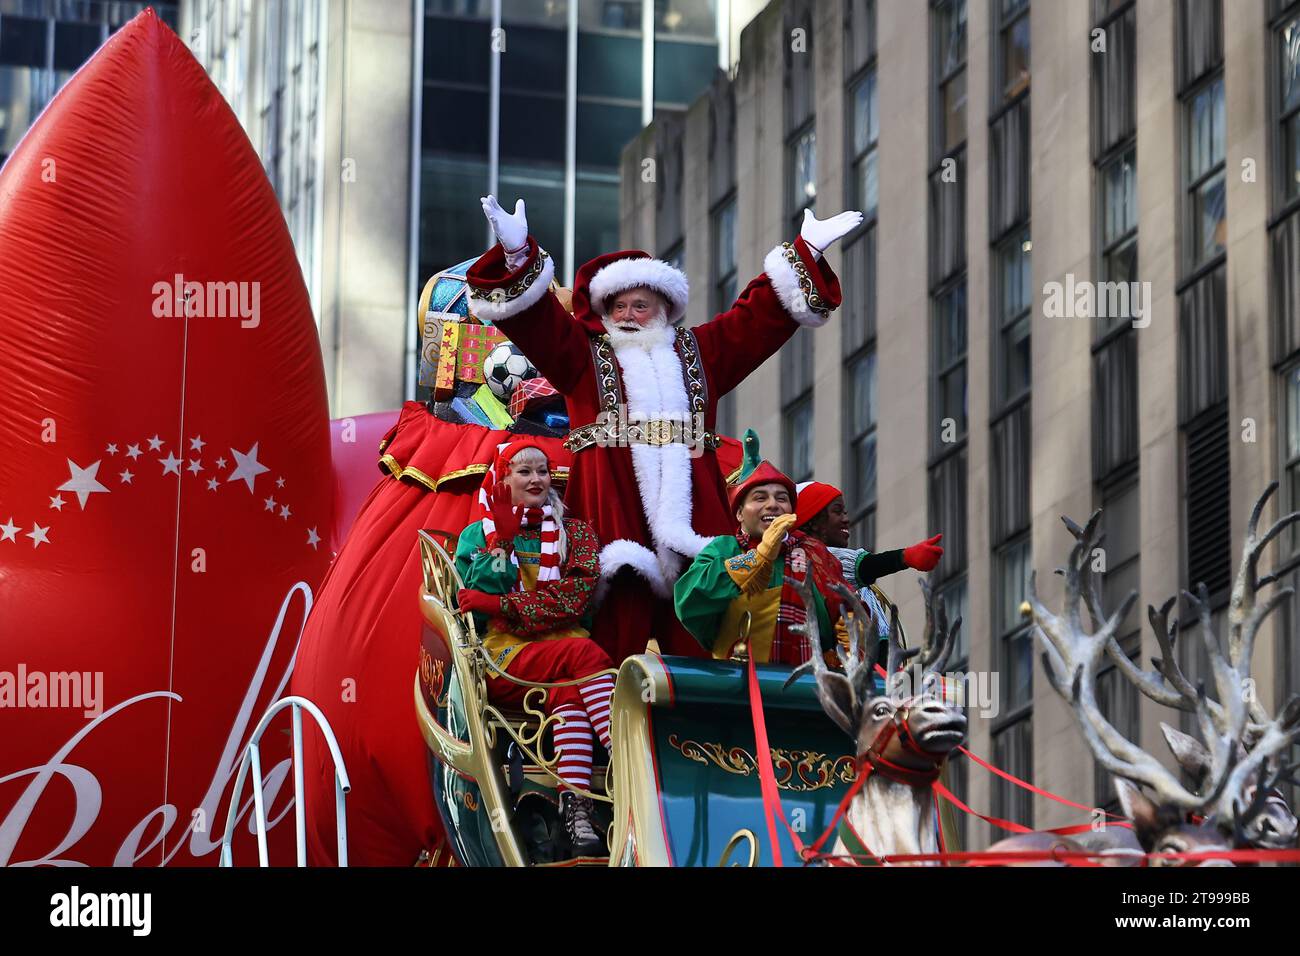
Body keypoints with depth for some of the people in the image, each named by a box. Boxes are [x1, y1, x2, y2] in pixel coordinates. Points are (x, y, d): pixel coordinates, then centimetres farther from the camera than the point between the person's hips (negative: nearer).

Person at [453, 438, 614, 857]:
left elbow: (575, 597, -1)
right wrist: (500, 542, -5)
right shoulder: (480, 534, 16)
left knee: (568, 696, -36)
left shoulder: (573, 532, 17)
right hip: (504, 660, -2)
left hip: (563, 650, 2)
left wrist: (501, 604, -9)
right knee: (585, 654, -33)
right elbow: (471, 606, 1)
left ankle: (575, 812, -52)